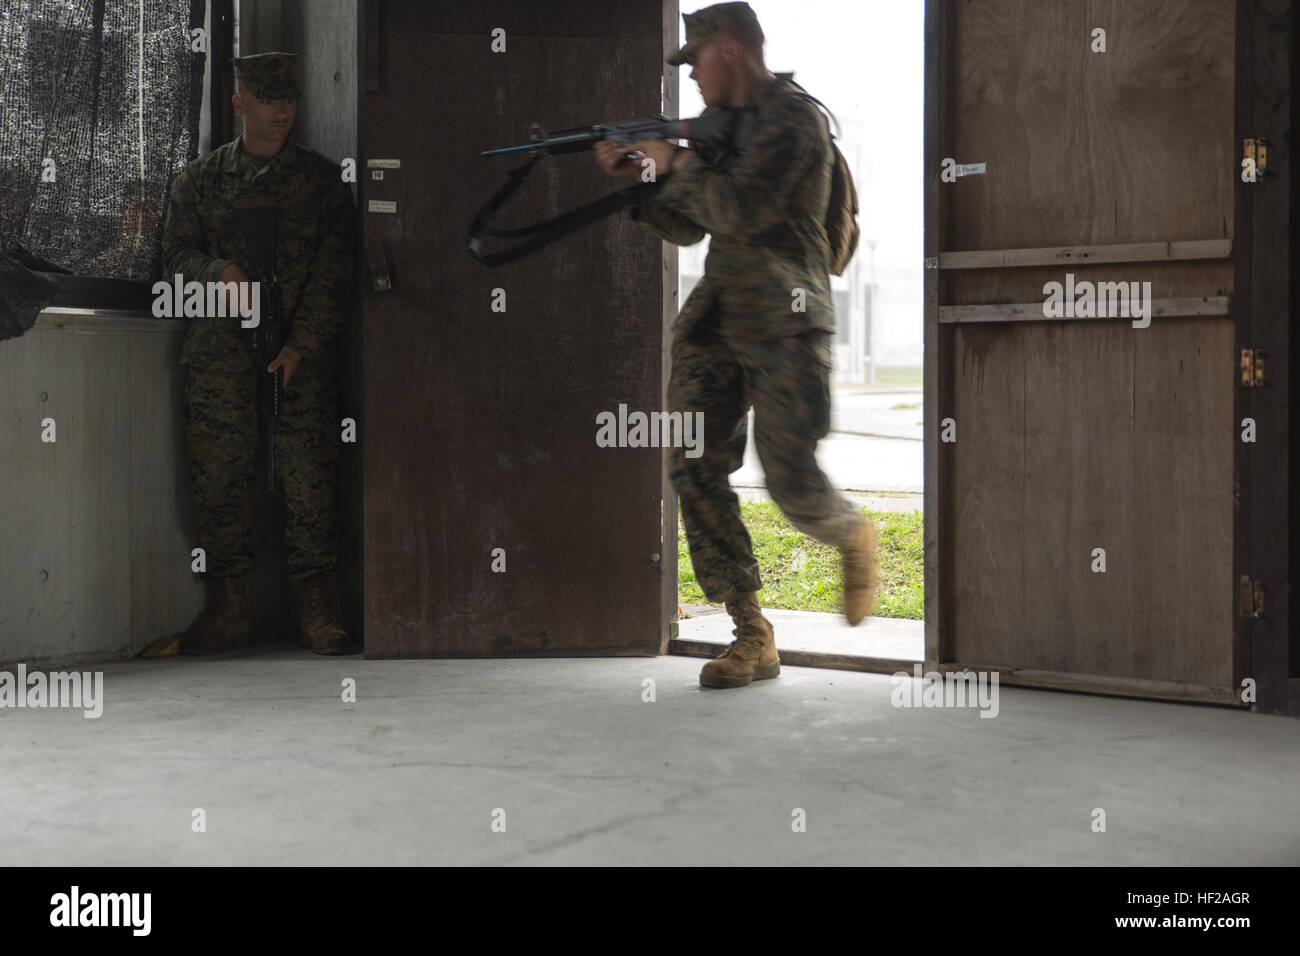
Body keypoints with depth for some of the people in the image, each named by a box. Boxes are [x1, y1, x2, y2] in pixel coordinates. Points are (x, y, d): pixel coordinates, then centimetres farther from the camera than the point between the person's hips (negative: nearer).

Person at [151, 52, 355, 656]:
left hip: (301, 352, -1)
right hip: (220, 351, 1)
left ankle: (319, 612, -1)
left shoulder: (322, 178, 12)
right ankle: (227, 609, 7)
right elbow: (176, 253, 11)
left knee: (309, 480, -7)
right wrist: (219, 272, -12)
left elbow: (334, 271, 4)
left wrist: (301, 344, -7)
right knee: (219, 477, -1)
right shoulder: (200, 179, 15)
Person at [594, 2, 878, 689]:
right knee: (695, 470, -4)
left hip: (785, 324, -8)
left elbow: (741, 211, -21)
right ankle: (752, 637, 1)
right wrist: (636, 178, 10)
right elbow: (685, 227, 23)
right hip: (716, 320, 8)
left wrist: (679, 166, -7)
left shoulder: (792, 117, -8)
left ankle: (854, 538, 25)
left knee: (791, 483, -12)